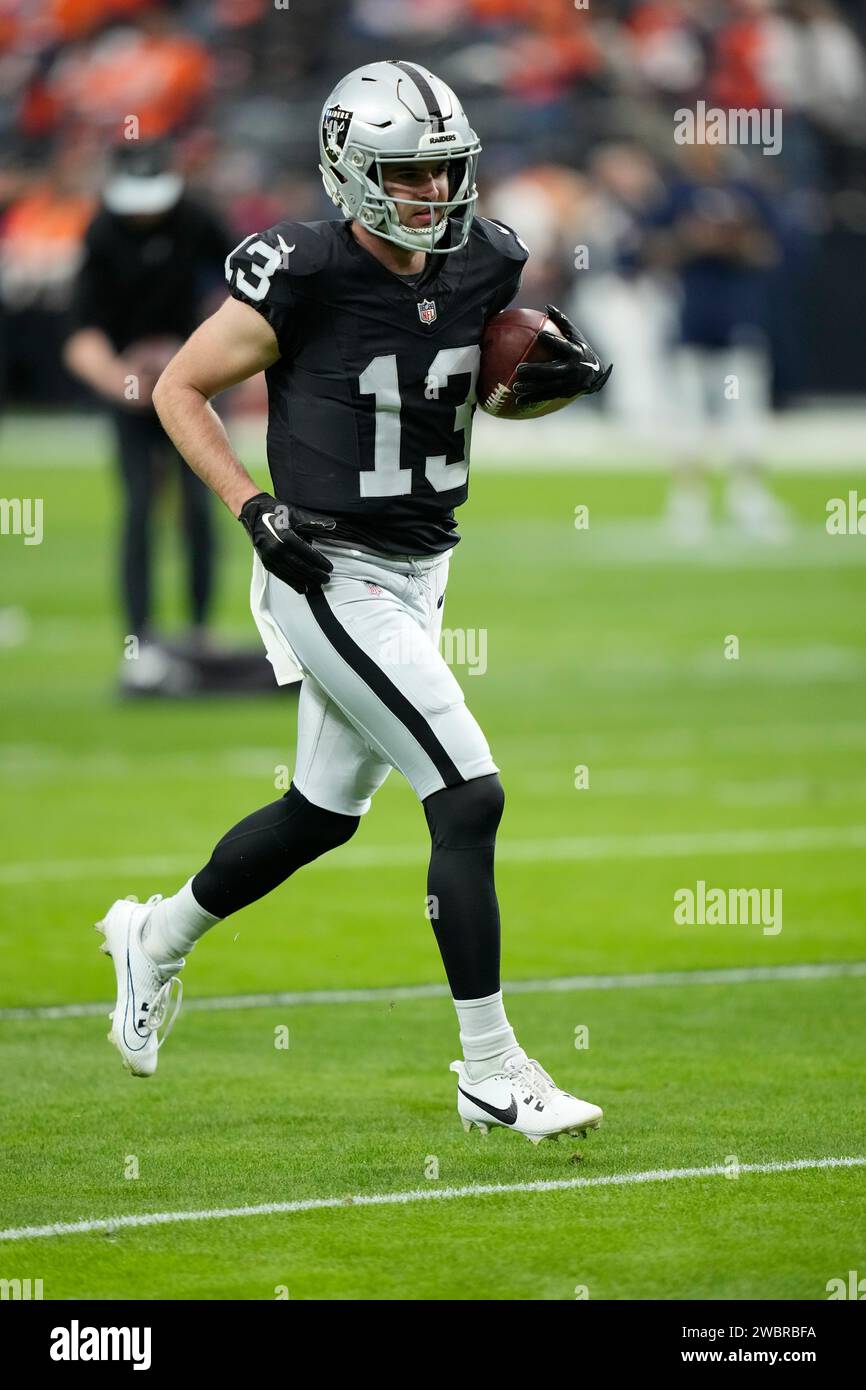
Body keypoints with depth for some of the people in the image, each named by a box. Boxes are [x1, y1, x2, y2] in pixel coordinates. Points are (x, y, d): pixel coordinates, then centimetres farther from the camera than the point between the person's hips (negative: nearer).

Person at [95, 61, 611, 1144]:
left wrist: (561, 372, -3)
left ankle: (154, 940, 45)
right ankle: (492, 1074, -6)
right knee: (469, 801, -14)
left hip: (417, 576, 8)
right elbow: (180, 388, -8)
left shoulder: (480, 266, 0)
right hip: (334, 578, -8)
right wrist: (252, 508, -17)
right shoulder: (305, 276, -19)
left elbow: (489, 374, 19)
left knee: (321, 813, 21)